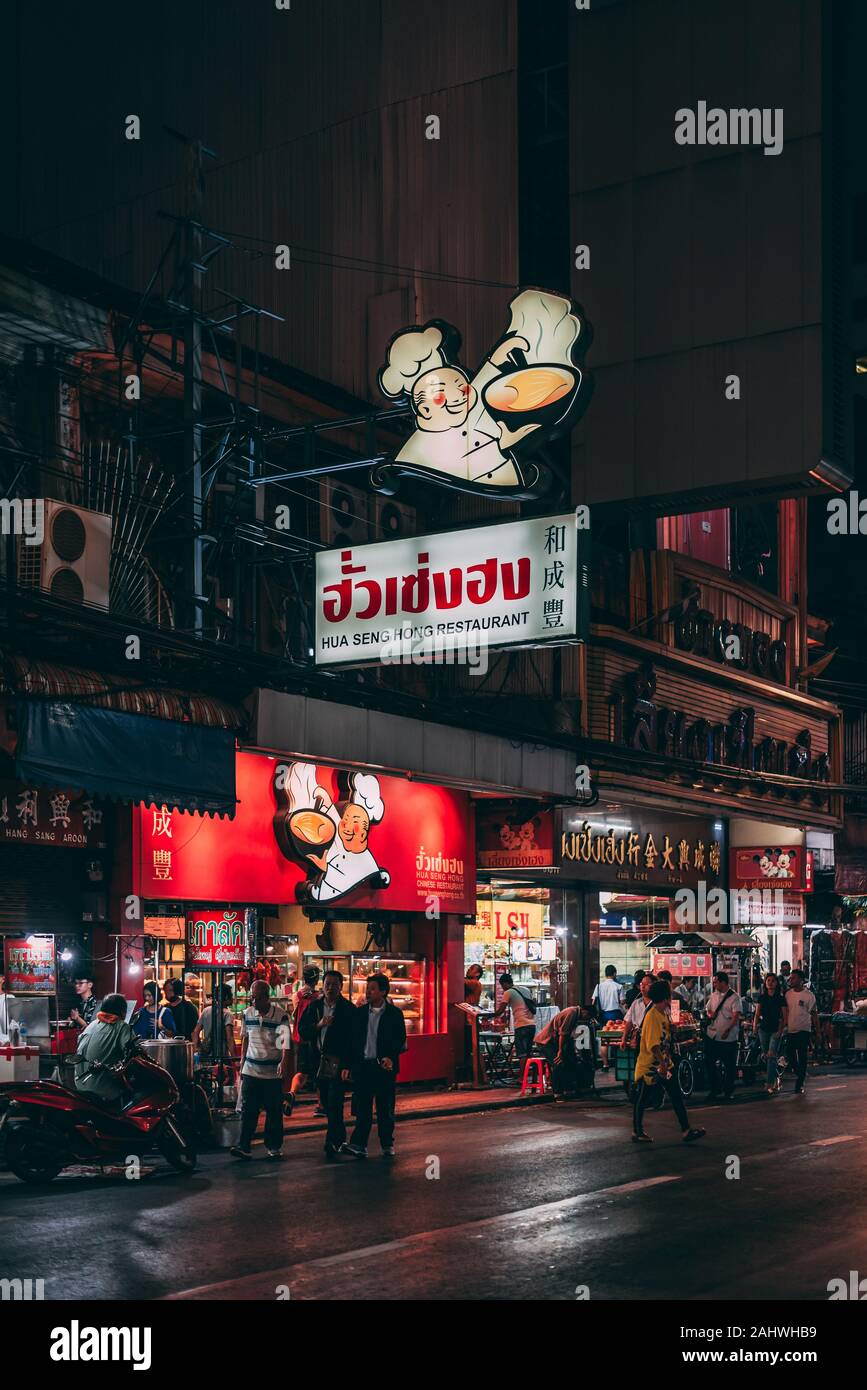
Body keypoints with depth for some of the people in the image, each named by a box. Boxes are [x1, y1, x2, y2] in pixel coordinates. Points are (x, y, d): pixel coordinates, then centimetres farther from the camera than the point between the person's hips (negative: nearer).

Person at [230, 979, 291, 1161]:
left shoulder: (280, 1014, -9)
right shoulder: (247, 1013, 6)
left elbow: (286, 1039, -19)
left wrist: (284, 1061, -33)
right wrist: (242, 1060, 16)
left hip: (273, 1071, -3)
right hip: (251, 1069, 3)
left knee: (274, 1111, 4)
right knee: (248, 1109, -2)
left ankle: (273, 1146, 15)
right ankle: (243, 1146, -4)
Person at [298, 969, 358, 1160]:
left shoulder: (348, 1009, -5)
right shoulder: (314, 1007, 9)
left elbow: (352, 1039, -10)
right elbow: (302, 1031, 5)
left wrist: (348, 1065, -16)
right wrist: (318, 1025, -14)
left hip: (338, 1063, -5)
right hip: (319, 1063, 5)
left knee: (334, 1105, -9)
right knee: (327, 1104, 12)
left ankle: (332, 1144, -5)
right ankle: (340, 1138, 27)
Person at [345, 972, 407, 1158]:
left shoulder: (394, 1013, 0)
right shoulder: (360, 1012, 8)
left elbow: (401, 1040, -1)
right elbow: (354, 1039, 8)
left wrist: (390, 1057, -15)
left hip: (384, 1066, -2)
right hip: (363, 1065, 2)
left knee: (385, 1108, 5)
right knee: (362, 1107, -2)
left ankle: (387, 1144, 15)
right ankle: (359, 1145, -4)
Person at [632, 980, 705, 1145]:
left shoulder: (664, 1014, 9)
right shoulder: (652, 1016, -21)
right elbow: (653, 1044, -27)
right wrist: (662, 1063, -29)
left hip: (663, 1064, 9)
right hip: (649, 1065, -9)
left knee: (677, 1096, 5)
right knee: (641, 1100, 5)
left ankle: (686, 1131, 5)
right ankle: (637, 1132, 17)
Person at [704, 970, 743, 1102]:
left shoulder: (734, 997, -8)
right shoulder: (714, 995, 12)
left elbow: (736, 1016, -15)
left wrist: (728, 1029, -27)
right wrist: (709, 1014, -4)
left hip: (728, 1038, -6)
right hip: (712, 1035, 6)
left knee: (729, 1066, 4)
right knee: (709, 1063, 8)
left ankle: (728, 1091, 16)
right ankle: (713, 1088, 22)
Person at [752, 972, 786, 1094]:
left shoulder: (781, 998, 0)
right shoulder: (761, 997, 8)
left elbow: (784, 1016, -1)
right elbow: (757, 1014, 10)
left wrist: (781, 1030, -11)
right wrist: (755, 1025, -5)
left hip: (775, 1030, -4)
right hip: (763, 1029, 4)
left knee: (772, 1055, -14)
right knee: (767, 1055, 9)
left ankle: (770, 1084, -17)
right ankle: (776, 1077, 29)